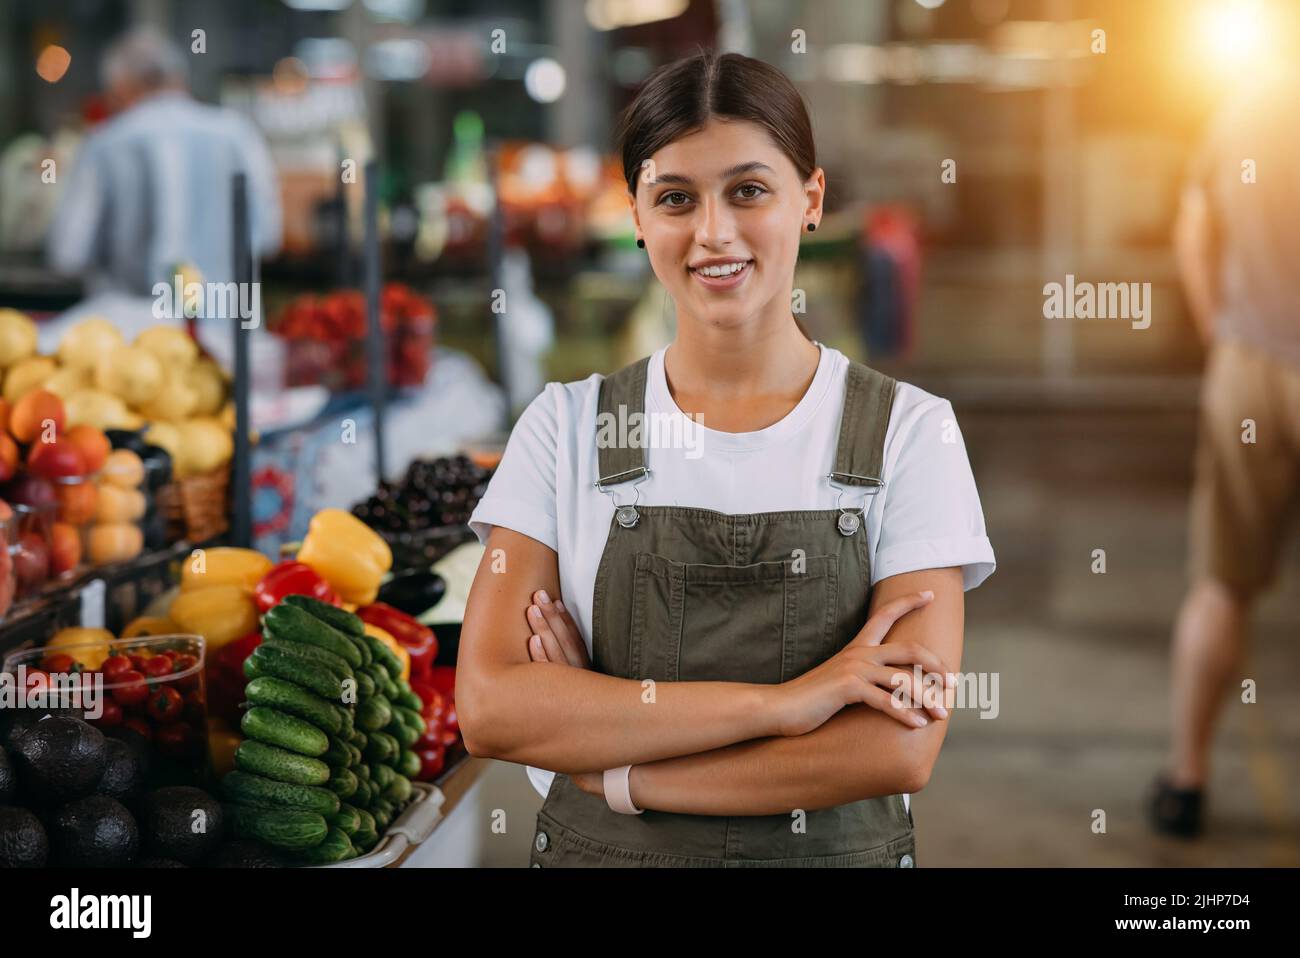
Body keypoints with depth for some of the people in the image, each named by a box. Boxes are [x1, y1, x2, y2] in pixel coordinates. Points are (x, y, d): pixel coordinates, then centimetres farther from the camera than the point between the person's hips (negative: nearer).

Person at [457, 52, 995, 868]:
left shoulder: (911, 432, -8)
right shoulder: (568, 426, -4)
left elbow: (901, 748, -17)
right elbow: (488, 707, -16)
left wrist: (606, 763, -18)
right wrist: (777, 703, -22)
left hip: (837, 853, -1)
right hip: (597, 848, 1)